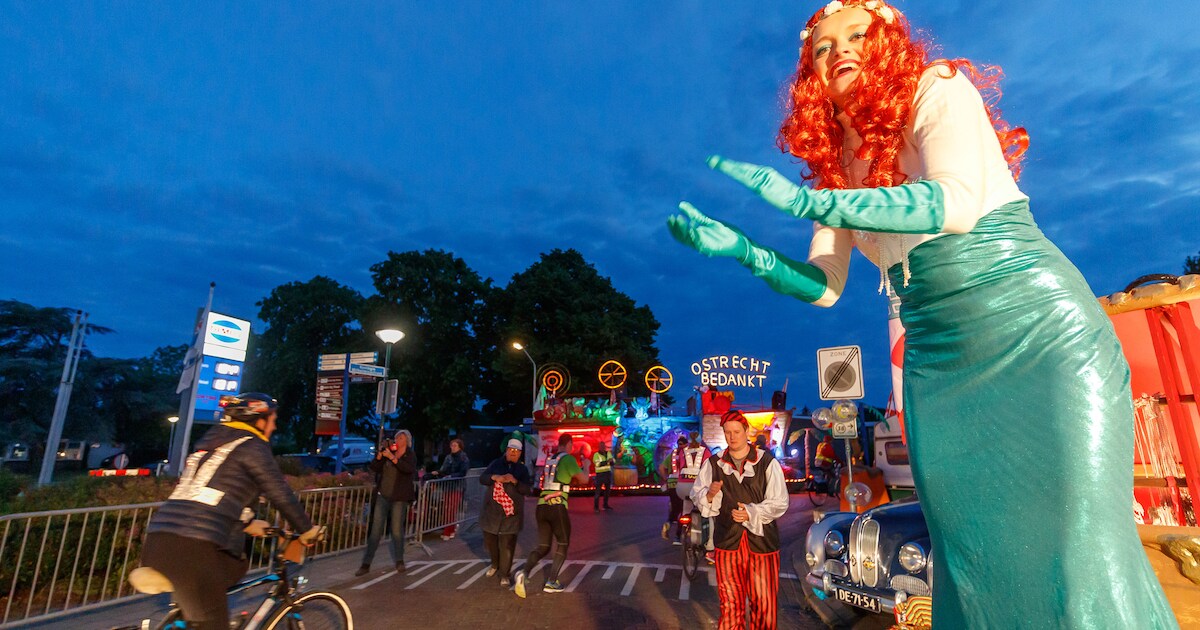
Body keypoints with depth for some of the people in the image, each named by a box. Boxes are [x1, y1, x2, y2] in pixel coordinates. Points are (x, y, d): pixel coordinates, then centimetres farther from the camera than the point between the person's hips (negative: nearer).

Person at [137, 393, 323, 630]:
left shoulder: (209, 444, 25)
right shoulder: (252, 446, -1)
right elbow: (281, 495, -2)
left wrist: (247, 524, 46)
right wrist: (307, 529, 12)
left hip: (157, 542, 9)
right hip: (191, 550, -9)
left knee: (236, 565, 27)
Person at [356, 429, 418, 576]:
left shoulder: (410, 455, -1)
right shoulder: (388, 451, 8)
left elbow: (409, 469, -22)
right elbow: (373, 468, 3)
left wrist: (392, 457, -26)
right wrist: (380, 455, -13)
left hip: (399, 498, -2)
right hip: (382, 496, 3)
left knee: (397, 530, 4)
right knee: (375, 530, 1)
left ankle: (399, 561, 22)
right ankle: (366, 564, 8)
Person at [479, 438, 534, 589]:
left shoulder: (522, 469, 2)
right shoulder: (496, 464, 5)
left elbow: (529, 491, -6)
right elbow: (482, 478, -4)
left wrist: (515, 481, -23)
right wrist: (495, 477, -24)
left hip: (511, 513, -2)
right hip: (491, 511, 2)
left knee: (507, 545, -6)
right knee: (489, 541, 13)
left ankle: (504, 574, 13)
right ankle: (495, 564, 42)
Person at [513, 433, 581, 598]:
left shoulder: (549, 460, 18)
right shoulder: (568, 458, -3)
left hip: (541, 506, 6)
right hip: (557, 507, -6)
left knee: (543, 547, 12)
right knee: (563, 544, 12)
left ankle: (523, 572, -11)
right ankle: (551, 582, 7)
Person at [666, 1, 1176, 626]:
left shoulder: (939, 88, 0)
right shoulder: (836, 163, 12)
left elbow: (956, 203, -21)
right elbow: (825, 286, 4)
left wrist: (807, 201, -30)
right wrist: (742, 249, -12)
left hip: (1038, 325, -3)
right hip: (939, 362, 4)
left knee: (1079, 538, -10)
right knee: (974, 556, 4)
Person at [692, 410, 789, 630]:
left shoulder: (767, 462, -1)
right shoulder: (712, 464, 5)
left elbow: (780, 503, -2)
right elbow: (696, 496, 6)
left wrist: (751, 513, -14)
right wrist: (709, 494, -15)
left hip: (762, 540, -1)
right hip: (727, 541, 1)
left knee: (764, 602, 5)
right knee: (730, 602, 8)